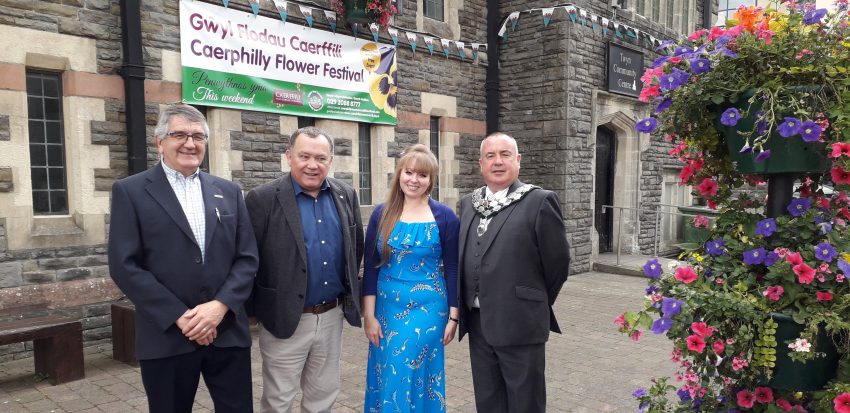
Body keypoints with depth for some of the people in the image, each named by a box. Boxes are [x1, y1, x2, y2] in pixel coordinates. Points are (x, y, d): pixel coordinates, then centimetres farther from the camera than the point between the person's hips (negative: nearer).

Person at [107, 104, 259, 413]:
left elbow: (247, 258, 5)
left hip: (228, 332, 3)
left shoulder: (228, 192, 9)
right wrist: (180, 317, -13)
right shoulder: (130, 192, 0)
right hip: (167, 338, -2)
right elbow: (125, 267, -7)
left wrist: (220, 305, -10)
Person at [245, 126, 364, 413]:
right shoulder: (263, 199, -12)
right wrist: (256, 310, -6)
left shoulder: (346, 196, 2)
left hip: (332, 317, 5)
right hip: (286, 320, -4)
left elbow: (356, 247, 14)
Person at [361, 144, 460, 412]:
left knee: (407, 376, -2)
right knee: (385, 377, 11)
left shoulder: (444, 217, -4)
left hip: (427, 309, -2)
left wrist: (453, 317, -1)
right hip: (387, 309, 3)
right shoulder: (382, 214, 1)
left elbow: (452, 268, 0)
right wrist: (369, 315, -2)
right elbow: (370, 267, 2)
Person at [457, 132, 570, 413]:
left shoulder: (540, 201, -9)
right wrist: (468, 310, 11)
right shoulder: (468, 203, 9)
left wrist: (535, 307, 5)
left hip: (520, 324, -5)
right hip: (478, 324, 5)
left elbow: (558, 263, -5)